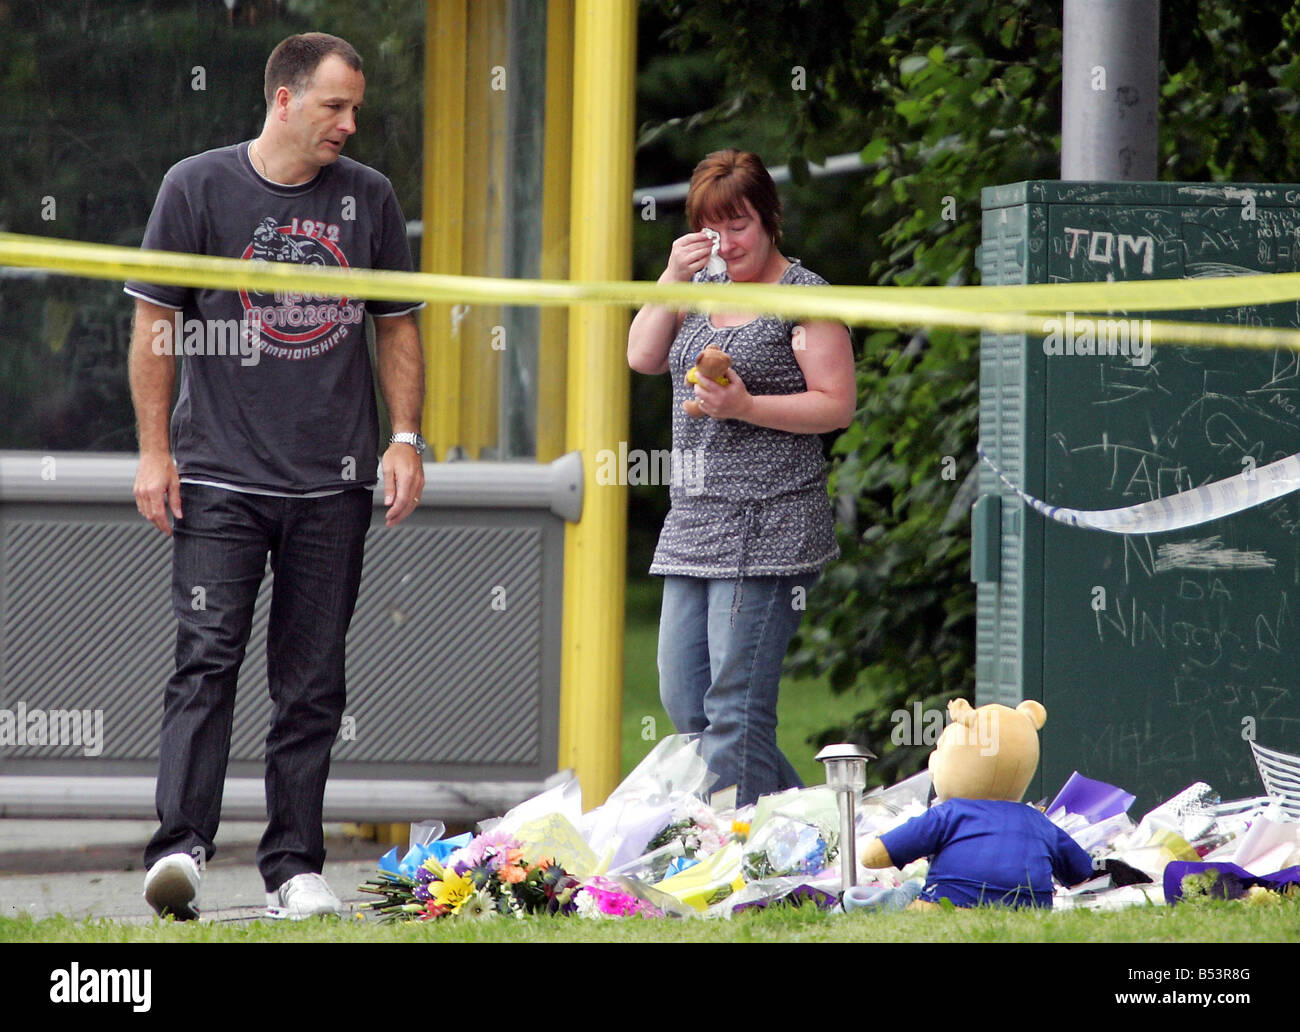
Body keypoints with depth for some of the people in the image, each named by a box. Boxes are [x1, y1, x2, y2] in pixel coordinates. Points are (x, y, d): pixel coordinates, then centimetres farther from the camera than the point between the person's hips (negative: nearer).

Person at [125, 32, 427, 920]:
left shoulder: (370, 198, 8)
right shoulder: (198, 188, 0)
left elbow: (397, 325, 15)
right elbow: (156, 323, 2)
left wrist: (406, 437, 4)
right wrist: (154, 450, -3)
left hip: (334, 482, 3)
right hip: (219, 475, -3)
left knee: (312, 683, 4)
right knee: (207, 659, -13)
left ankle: (296, 866, 10)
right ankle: (180, 848, -19)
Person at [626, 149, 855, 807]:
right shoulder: (702, 286, 17)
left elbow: (837, 405, -8)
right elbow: (643, 357, 10)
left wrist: (746, 407, -19)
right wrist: (672, 280, -1)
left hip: (767, 527, -8)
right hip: (695, 524, 8)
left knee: (735, 708, -10)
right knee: (683, 704, 8)